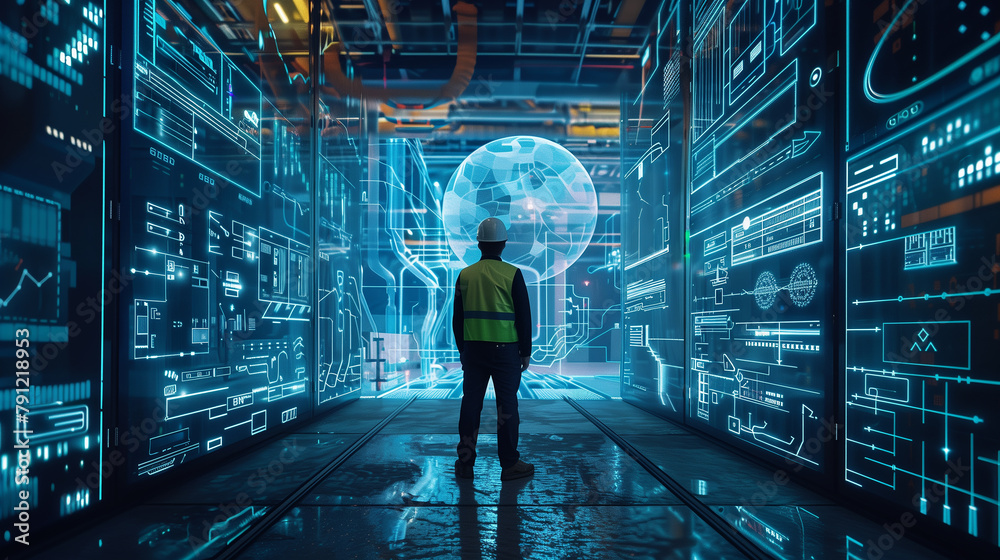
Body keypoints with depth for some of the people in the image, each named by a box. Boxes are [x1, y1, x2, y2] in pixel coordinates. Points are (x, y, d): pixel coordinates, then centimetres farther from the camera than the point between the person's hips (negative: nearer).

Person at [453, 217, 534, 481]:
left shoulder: (465, 275, 4)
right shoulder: (512, 274, -7)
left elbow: (457, 318, 8)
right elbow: (523, 315, -6)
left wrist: (462, 350, 17)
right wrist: (526, 351, 3)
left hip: (473, 349, 3)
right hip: (505, 350, -3)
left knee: (470, 404, 8)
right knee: (507, 407, 3)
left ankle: (465, 464, 14)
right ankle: (510, 464, 9)